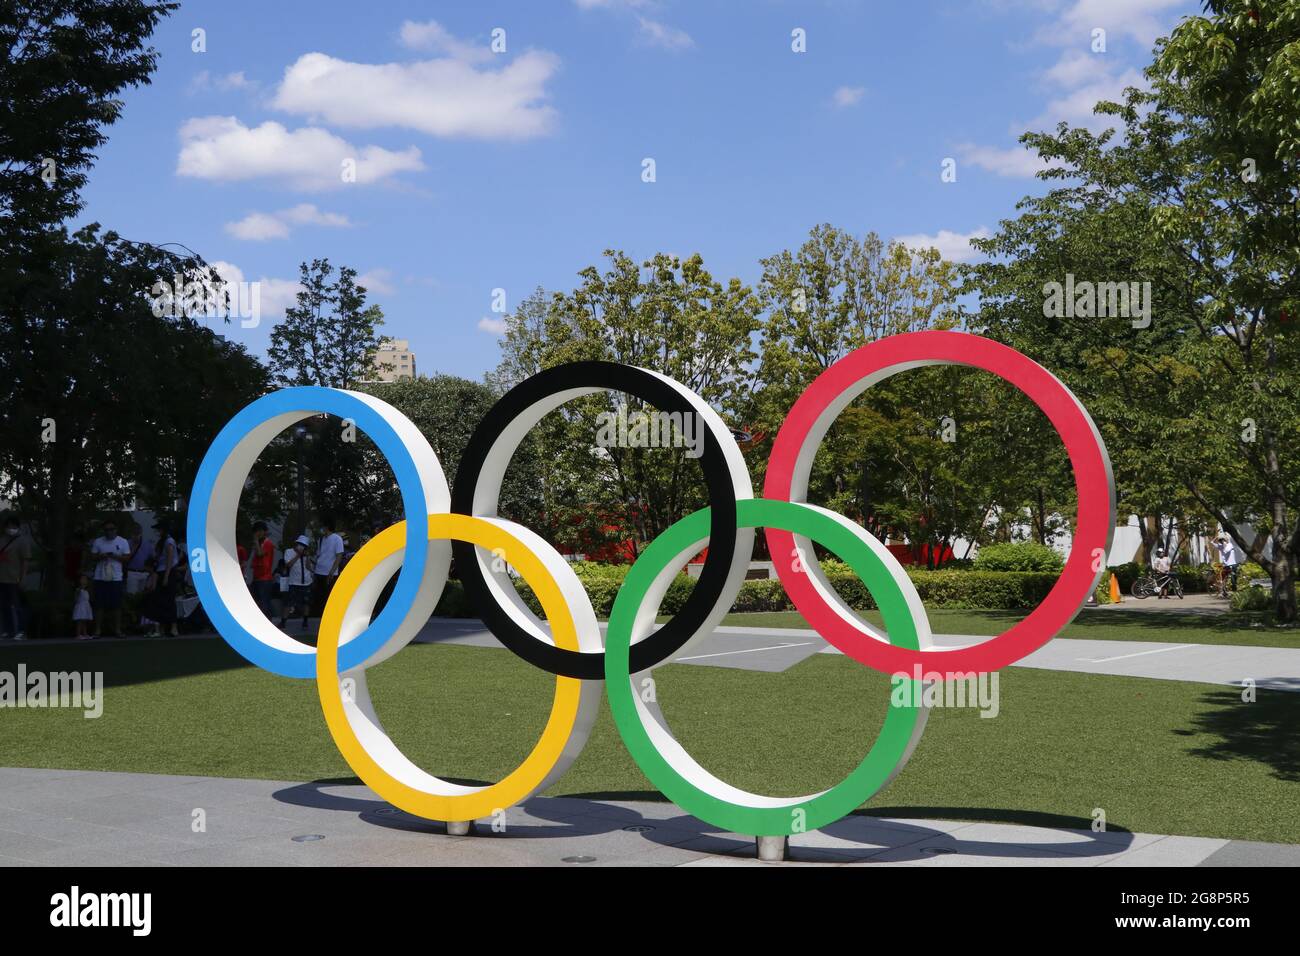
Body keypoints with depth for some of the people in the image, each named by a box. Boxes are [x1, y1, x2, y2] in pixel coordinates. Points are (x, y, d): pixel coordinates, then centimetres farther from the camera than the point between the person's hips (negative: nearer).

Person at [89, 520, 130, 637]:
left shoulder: (123, 542, 6)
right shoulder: (98, 542, 10)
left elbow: (127, 557, 1)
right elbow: (92, 556, 10)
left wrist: (115, 556, -14)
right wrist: (100, 556, -10)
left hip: (116, 578, -1)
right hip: (100, 578, 1)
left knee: (116, 605, -2)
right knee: (99, 605, -2)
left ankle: (117, 629, 5)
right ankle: (98, 630, 2)